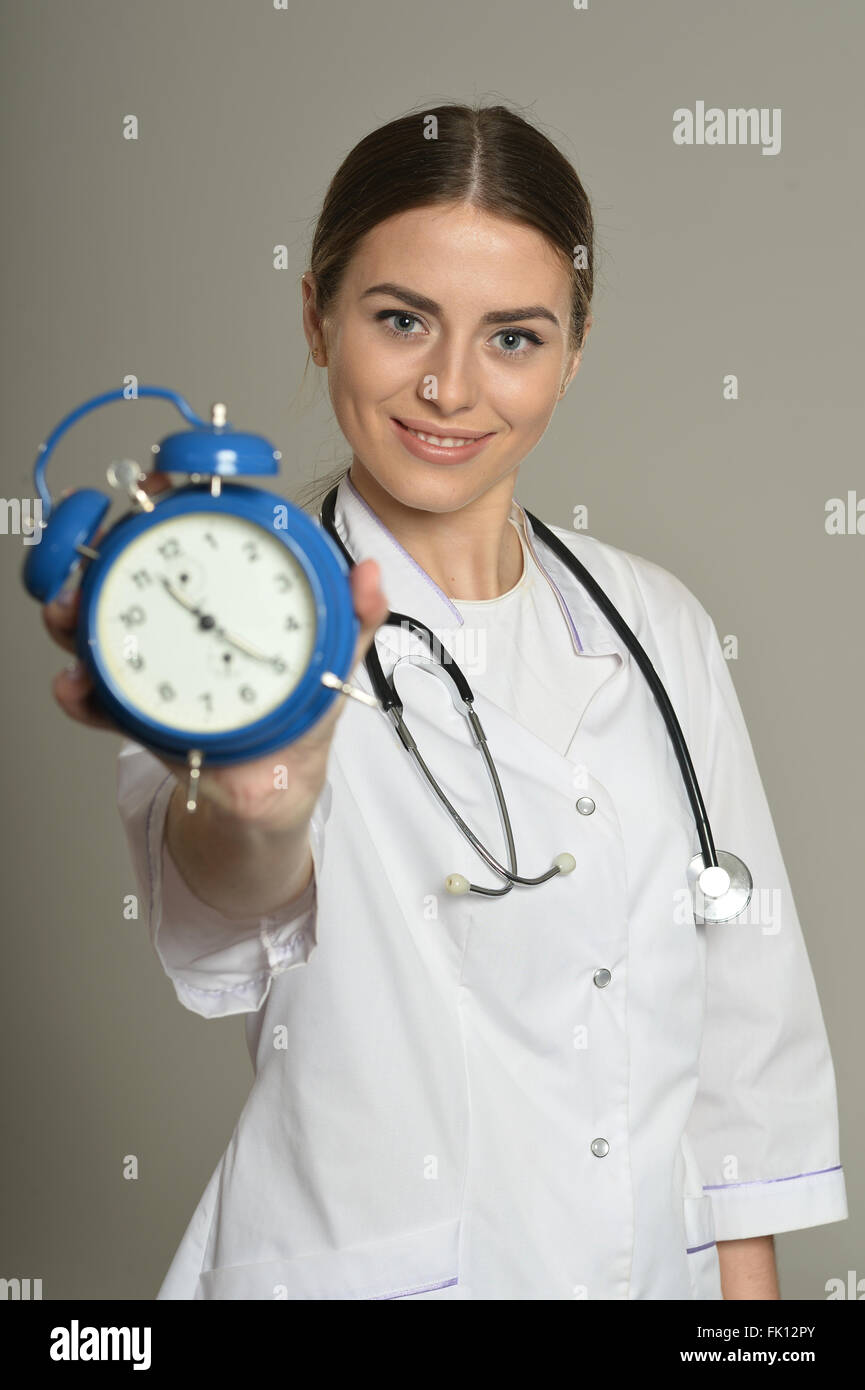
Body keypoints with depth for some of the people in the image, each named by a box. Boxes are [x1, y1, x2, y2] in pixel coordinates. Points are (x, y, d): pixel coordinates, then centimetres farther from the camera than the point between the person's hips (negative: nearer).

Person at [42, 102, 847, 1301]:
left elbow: (740, 991, 4)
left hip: (657, 1256, 4)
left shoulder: (655, 623, -1)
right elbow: (220, 925, -35)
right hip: (368, 1260, -4)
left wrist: (748, 1274, 0)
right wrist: (258, 805, -55)